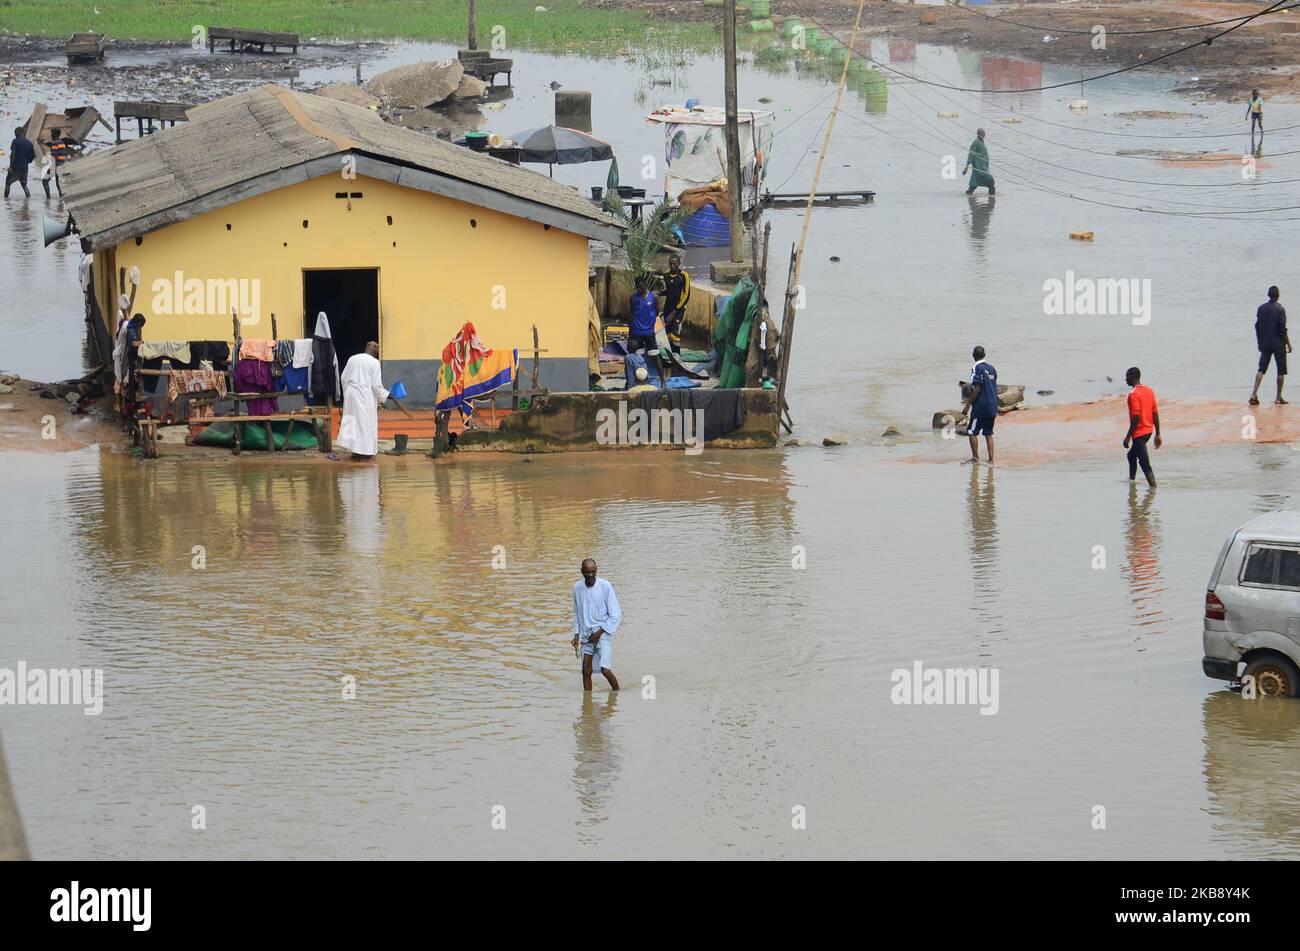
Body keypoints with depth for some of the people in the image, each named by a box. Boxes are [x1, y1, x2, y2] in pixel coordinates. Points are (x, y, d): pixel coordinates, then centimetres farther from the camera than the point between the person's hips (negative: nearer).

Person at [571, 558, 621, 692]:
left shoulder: (605, 586, -10)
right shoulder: (577, 588, 3)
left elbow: (616, 615, -8)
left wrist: (599, 633, -11)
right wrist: (576, 634, 7)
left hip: (603, 632, -4)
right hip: (586, 634, 4)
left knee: (605, 668, -14)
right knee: (586, 671, 2)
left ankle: (617, 691, 8)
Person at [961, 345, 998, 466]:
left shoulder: (976, 369, -12)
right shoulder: (991, 368, 10)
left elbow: (977, 389, -17)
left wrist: (968, 405, -13)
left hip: (980, 406, -7)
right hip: (992, 406, 7)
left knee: (972, 432, 3)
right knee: (988, 433, 11)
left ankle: (975, 459, 3)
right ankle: (991, 460, 7)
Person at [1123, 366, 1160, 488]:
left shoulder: (1133, 394, -16)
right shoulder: (1150, 391, 8)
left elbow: (1136, 417, -22)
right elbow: (1155, 414, 10)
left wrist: (1128, 437, -17)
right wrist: (1157, 434, 14)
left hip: (1139, 432, -9)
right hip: (1149, 431, 9)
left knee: (1145, 464, -8)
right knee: (1132, 455, 28)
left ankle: (1154, 487, -13)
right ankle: (1131, 480, 41)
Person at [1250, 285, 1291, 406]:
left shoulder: (1261, 308, 4)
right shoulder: (1280, 309, -11)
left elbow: (1257, 327, 8)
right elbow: (1283, 329, -13)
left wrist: (1259, 343, 18)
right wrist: (1288, 344, -5)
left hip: (1265, 343, 4)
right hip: (1278, 343, -4)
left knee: (1261, 369, 6)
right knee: (1281, 371, 5)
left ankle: (1254, 394, -10)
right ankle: (1278, 398, 5)